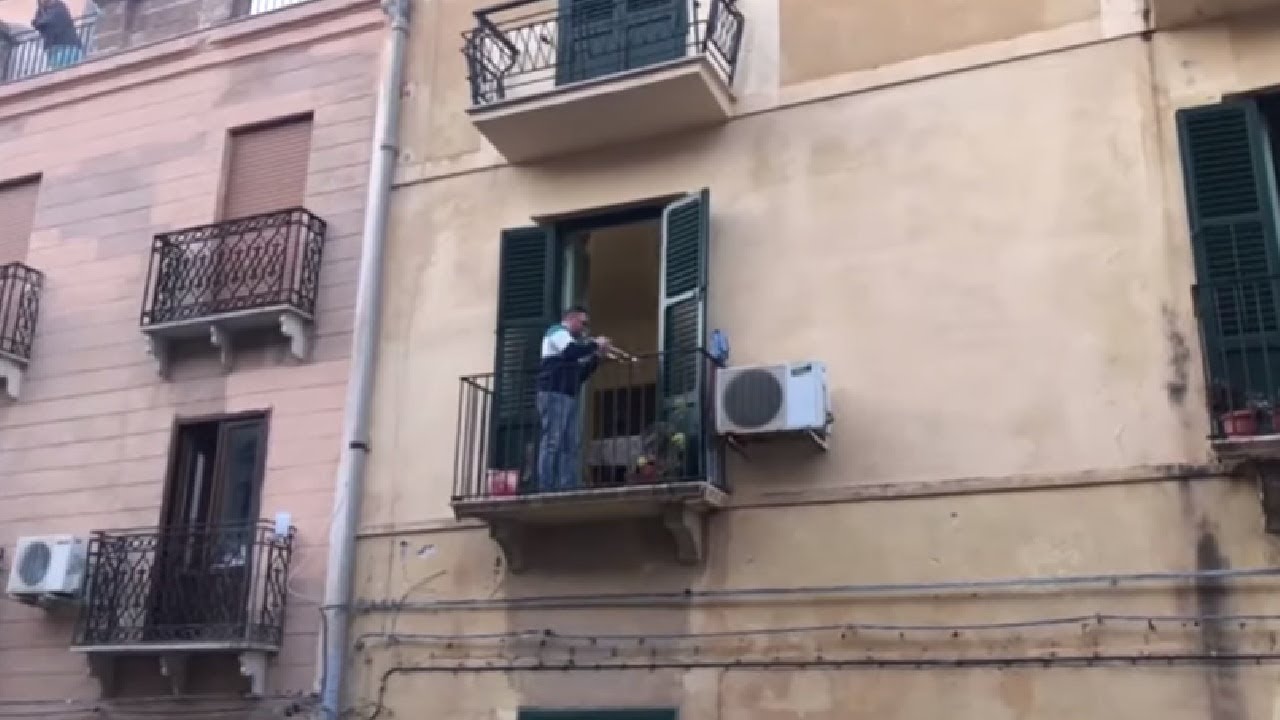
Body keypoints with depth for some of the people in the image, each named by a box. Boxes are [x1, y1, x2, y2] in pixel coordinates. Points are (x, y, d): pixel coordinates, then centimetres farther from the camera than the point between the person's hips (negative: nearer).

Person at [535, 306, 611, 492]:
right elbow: (572, 351, -21)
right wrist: (595, 344, -8)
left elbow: (581, 375, 23)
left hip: (569, 397, 9)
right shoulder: (558, 332, 1)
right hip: (554, 394, -9)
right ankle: (546, 488, -17)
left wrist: (597, 355, 12)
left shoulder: (571, 340, 27)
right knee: (552, 441, -13)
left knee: (571, 443, 4)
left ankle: (568, 487, 2)